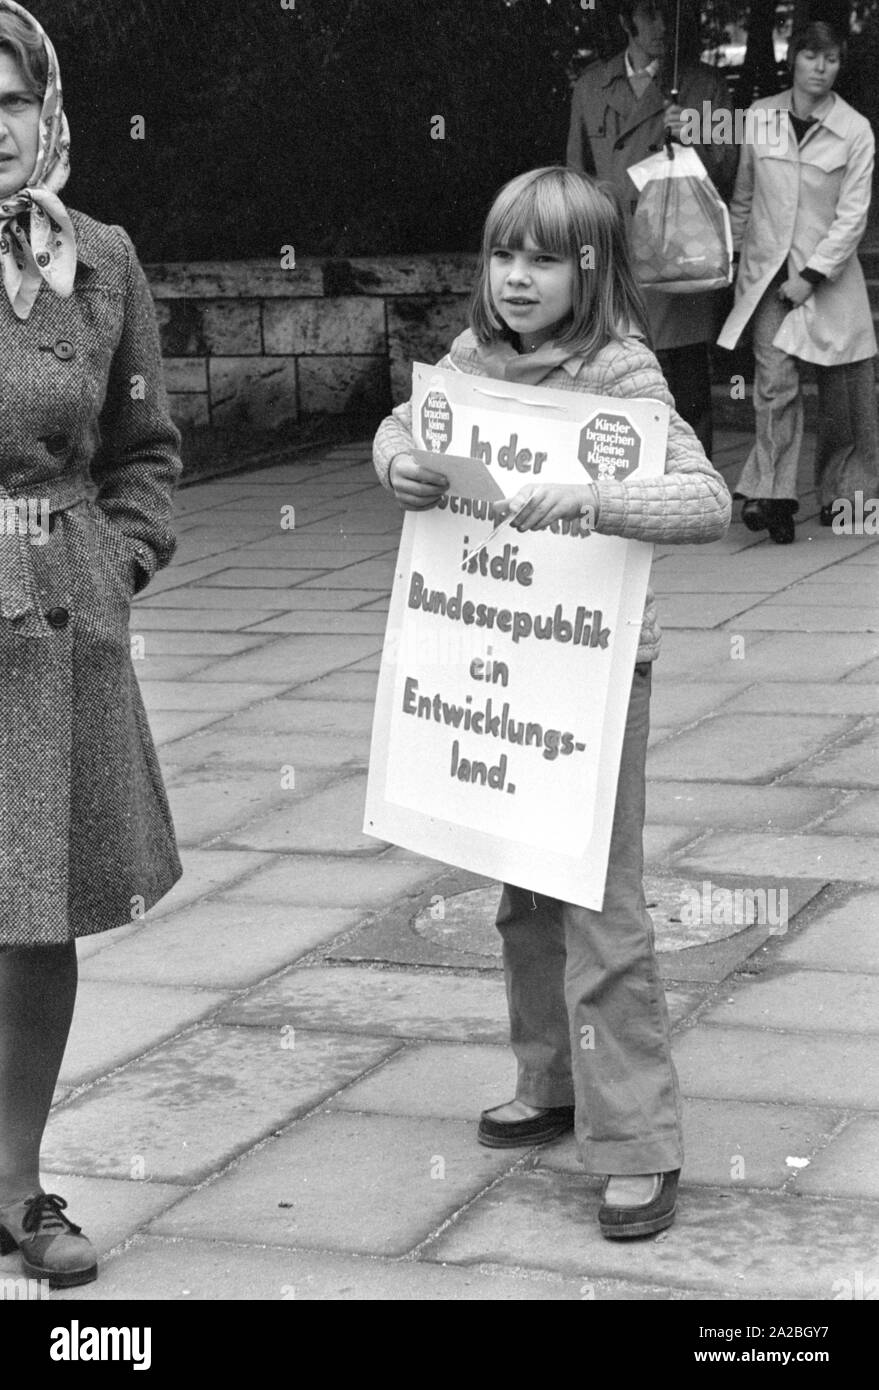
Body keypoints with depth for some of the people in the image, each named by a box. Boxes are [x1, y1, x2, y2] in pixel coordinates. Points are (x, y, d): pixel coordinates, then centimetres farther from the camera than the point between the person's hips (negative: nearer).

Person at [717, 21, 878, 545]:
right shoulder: (759, 117, 2)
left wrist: (811, 277, -13)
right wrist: (735, 257, 13)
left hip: (829, 272, -1)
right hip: (767, 268, 1)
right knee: (775, 379, -13)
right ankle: (773, 496, -15)